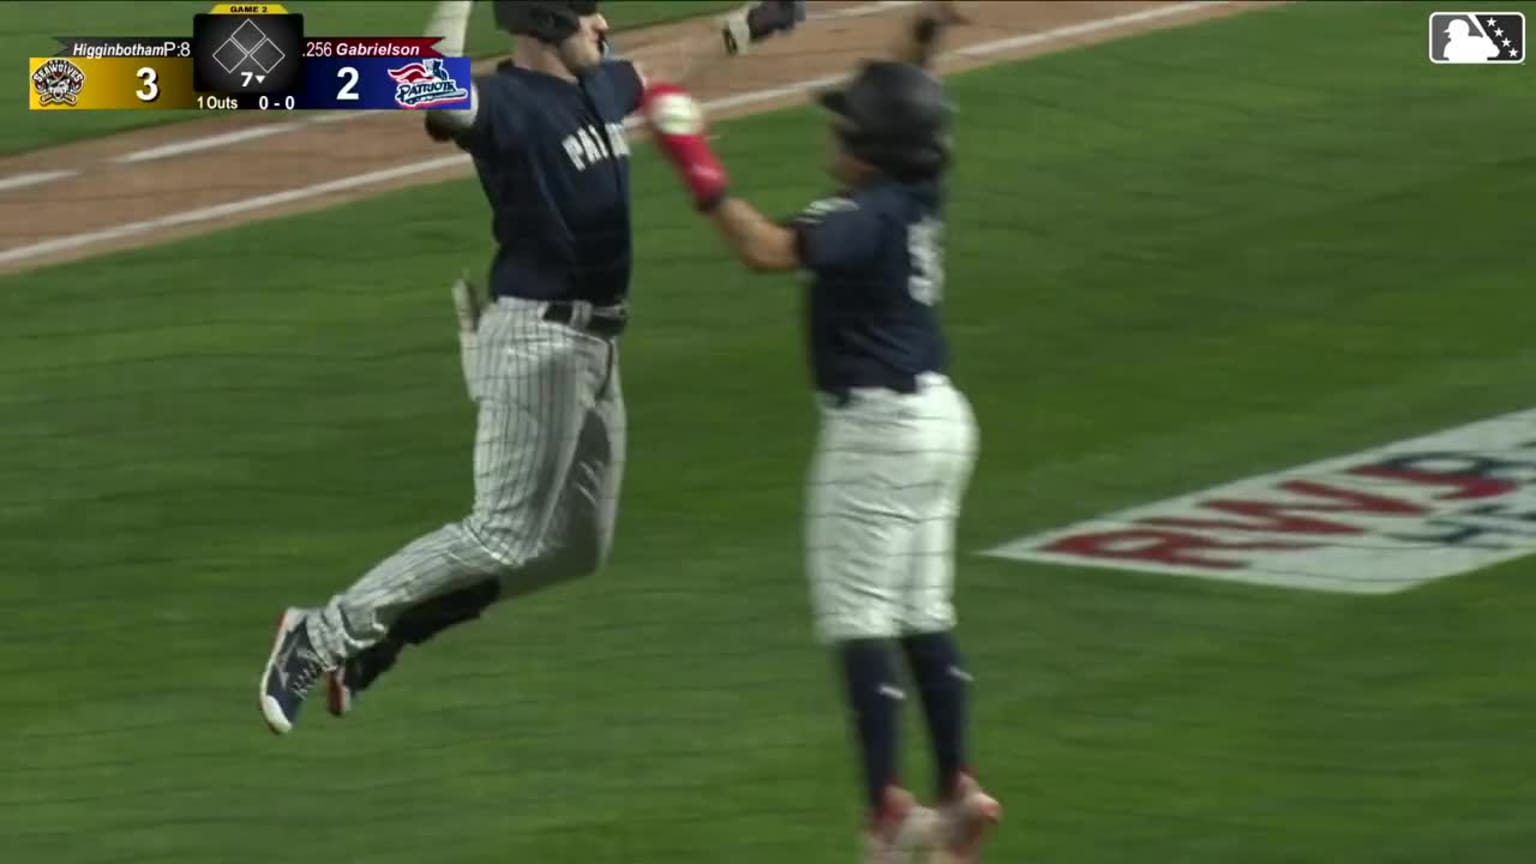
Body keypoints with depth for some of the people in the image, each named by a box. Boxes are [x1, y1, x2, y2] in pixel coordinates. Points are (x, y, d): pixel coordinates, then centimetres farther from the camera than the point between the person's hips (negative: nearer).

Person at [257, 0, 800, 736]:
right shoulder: (500, 103, -17)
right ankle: (326, 633, -6)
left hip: (594, 343, 9)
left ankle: (382, 632, 17)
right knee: (504, 535, -13)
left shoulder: (600, 86, 10)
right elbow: (438, 98, -41)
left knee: (578, 547, 13)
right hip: (534, 337, -9)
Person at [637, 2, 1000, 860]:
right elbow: (903, 101, 20)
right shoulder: (919, 194, 4)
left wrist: (702, 173, -30)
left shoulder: (866, 217, -21)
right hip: (937, 415, 9)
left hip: (878, 428, -9)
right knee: (924, 614, 15)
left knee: (860, 617, -6)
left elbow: (767, 249, -33)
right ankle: (958, 791, 17)